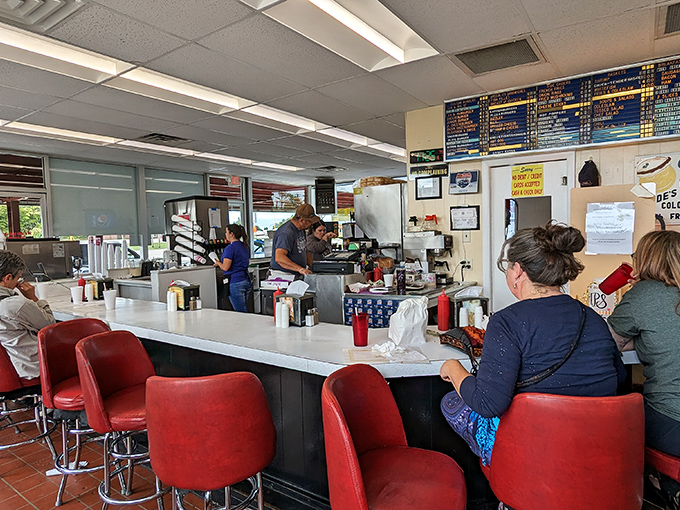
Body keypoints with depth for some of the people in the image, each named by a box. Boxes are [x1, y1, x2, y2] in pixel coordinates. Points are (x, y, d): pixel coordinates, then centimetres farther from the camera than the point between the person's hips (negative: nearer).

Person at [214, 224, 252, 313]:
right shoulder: (245, 246, 12)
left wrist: (218, 263, 1)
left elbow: (225, 267, -18)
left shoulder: (230, 248, -14)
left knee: (240, 312, -4)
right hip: (246, 280, 9)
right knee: (244, 310, 15)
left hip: (235, 283, -9)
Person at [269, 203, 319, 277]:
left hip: (297, 275, 8)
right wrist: (299, 269, -36)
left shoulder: (301, 230, 14)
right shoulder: (286, 233, -18)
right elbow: (279, 258, -30)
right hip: (282, 275, -8)